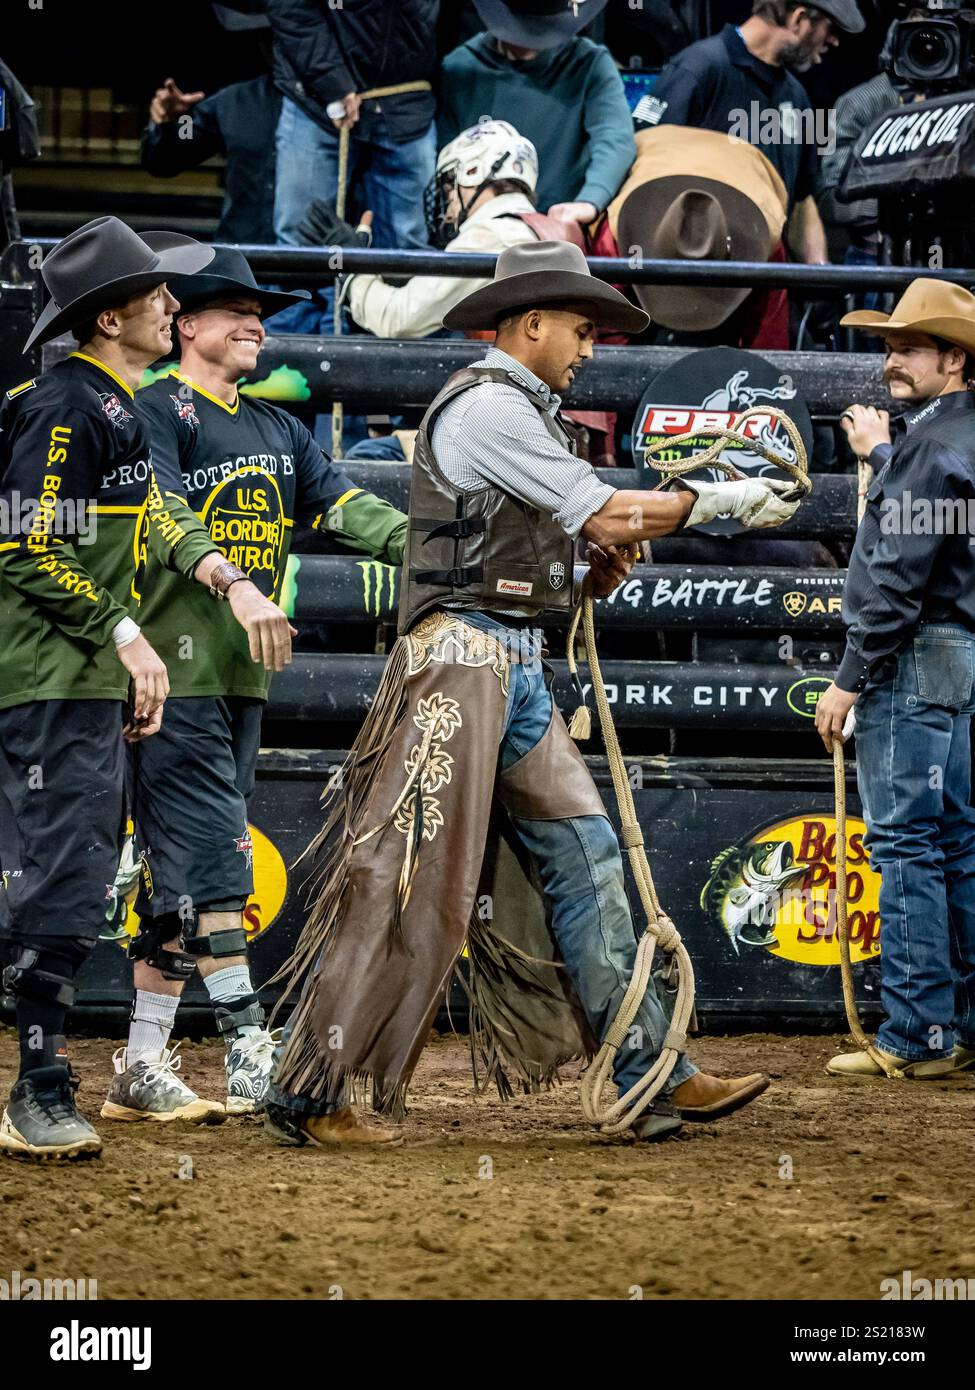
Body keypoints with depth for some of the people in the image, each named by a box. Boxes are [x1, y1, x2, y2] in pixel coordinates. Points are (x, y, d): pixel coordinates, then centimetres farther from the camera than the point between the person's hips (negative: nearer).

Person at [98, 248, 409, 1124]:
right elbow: (164, 516, -19)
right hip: (178, 666, -8)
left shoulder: (276, 428, 21)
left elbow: (343, 503, 11)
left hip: (245, 674, 8)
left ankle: (143, 1069, 10)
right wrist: (236, 584, -34)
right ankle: (250, 1049, -14)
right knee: (208, 854, -11)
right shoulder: (158, 411, -3)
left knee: (183, 868, 8)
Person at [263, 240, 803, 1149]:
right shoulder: (486, 405, -11)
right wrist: (722, 500, -4)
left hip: (515, 666, 10)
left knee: (584, 858, 7)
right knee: (413, 878, -10)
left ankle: (654, 1078, 9)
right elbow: (606, 514, -13)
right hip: (460, 656, -10)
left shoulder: (519, 411, 21)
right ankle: (305, 1096, -7)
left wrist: (608, 549, 0)